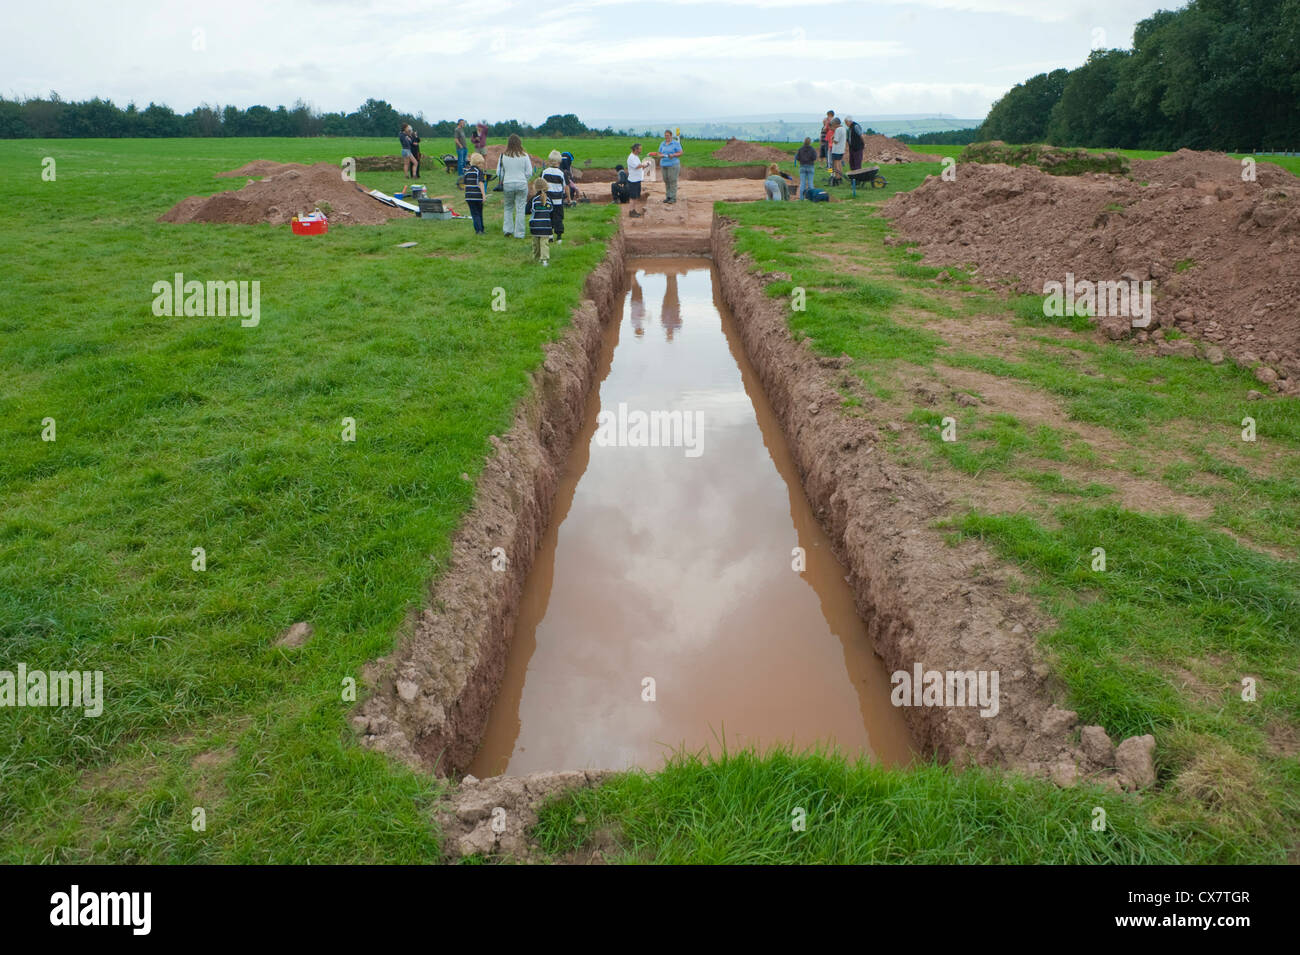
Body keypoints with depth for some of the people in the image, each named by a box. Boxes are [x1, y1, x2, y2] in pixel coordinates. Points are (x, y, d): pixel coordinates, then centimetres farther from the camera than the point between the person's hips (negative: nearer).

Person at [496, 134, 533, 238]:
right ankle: (519, 233, 7)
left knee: (508, 208, 17)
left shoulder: (503, 156, -3)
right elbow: (529, 173, -1)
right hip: (522, 184, -1)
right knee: (520, 209, 5)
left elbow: (499, 173, 1)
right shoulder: (524, 156, -5)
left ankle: (508, 229, 5)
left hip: (507, 184, 1)